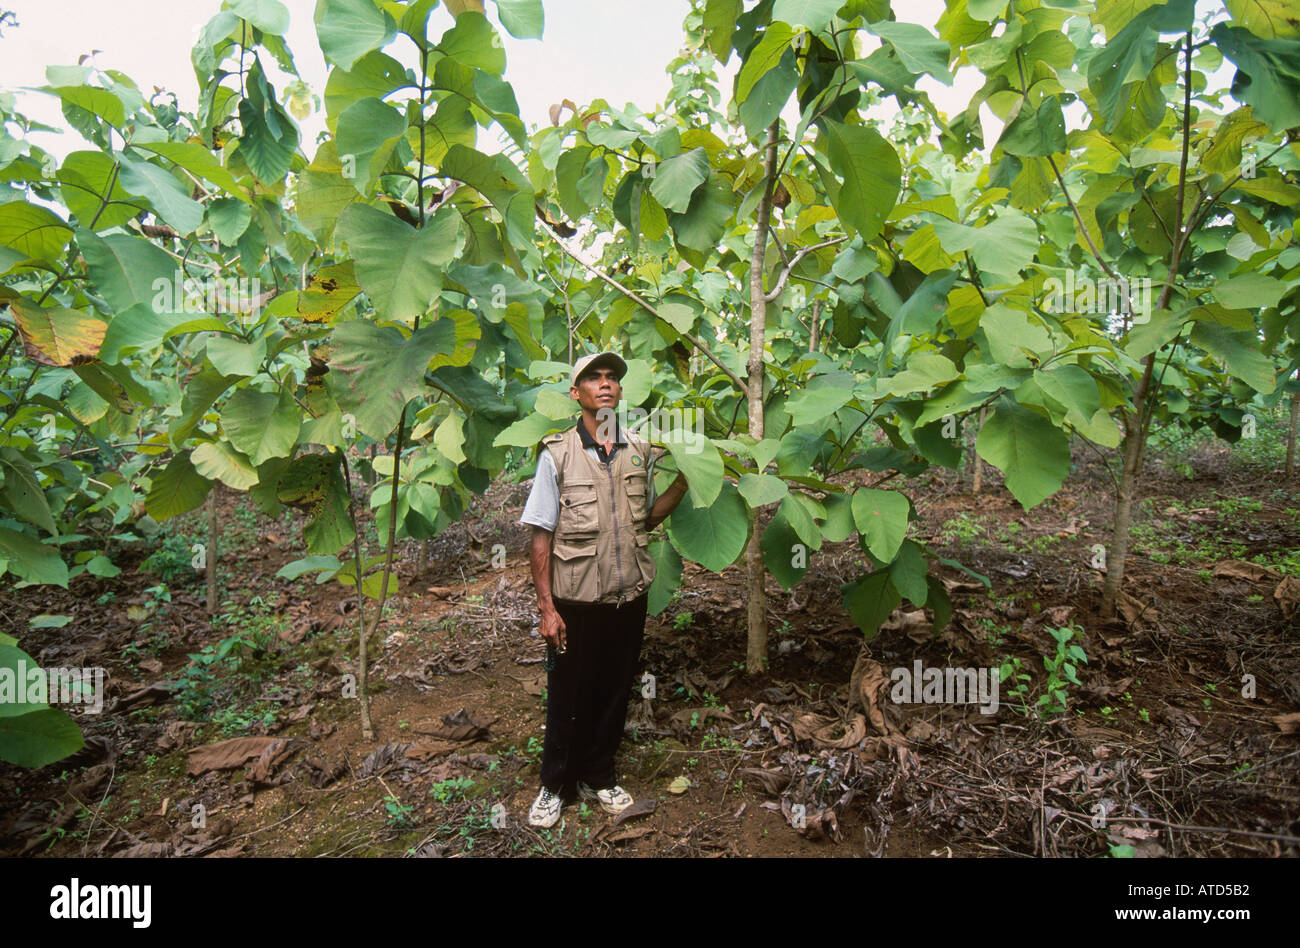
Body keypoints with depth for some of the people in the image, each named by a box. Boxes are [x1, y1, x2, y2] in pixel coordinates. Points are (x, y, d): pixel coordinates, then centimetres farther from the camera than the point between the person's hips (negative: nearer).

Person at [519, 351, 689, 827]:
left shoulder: (639, 452, 5)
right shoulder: (557, 454, -7)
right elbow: (541, 537, -7)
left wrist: (682, 484, 1)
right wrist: (547, 607, -11)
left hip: (629, 597, 4)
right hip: (577, 603, -4)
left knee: (614, 693, 16)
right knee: (568, 698, 10)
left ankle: (597, 777, 38)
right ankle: (555, 785, 33)